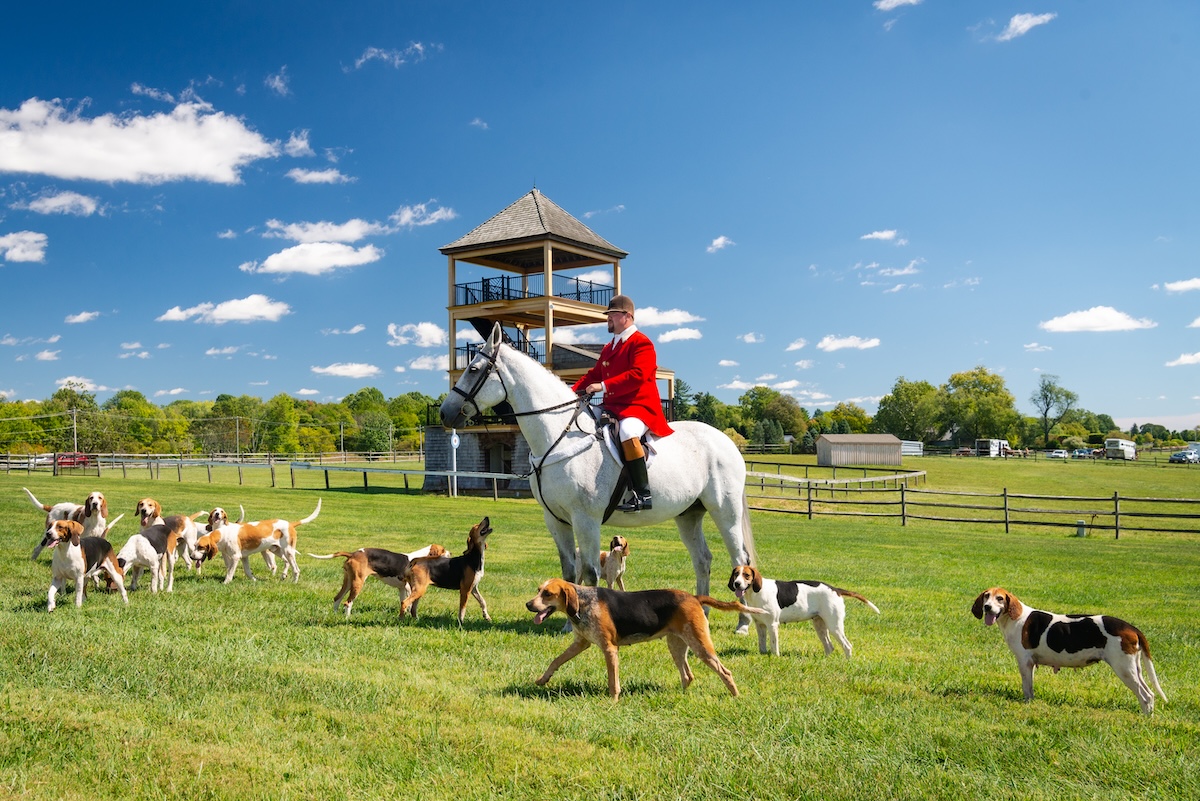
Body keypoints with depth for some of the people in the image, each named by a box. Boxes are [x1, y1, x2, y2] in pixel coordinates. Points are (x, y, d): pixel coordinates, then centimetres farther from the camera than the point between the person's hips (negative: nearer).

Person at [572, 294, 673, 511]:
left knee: (627, 432, -40)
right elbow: (594, 375, 22)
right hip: (613, 408, 10)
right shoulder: (608, 348, 23)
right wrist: (572, 392, 5)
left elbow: (638, 375, -21)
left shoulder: (642, 343, -6)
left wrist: (604, 386, -26)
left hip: (639, 407, -10)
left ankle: (643, 494, -36)